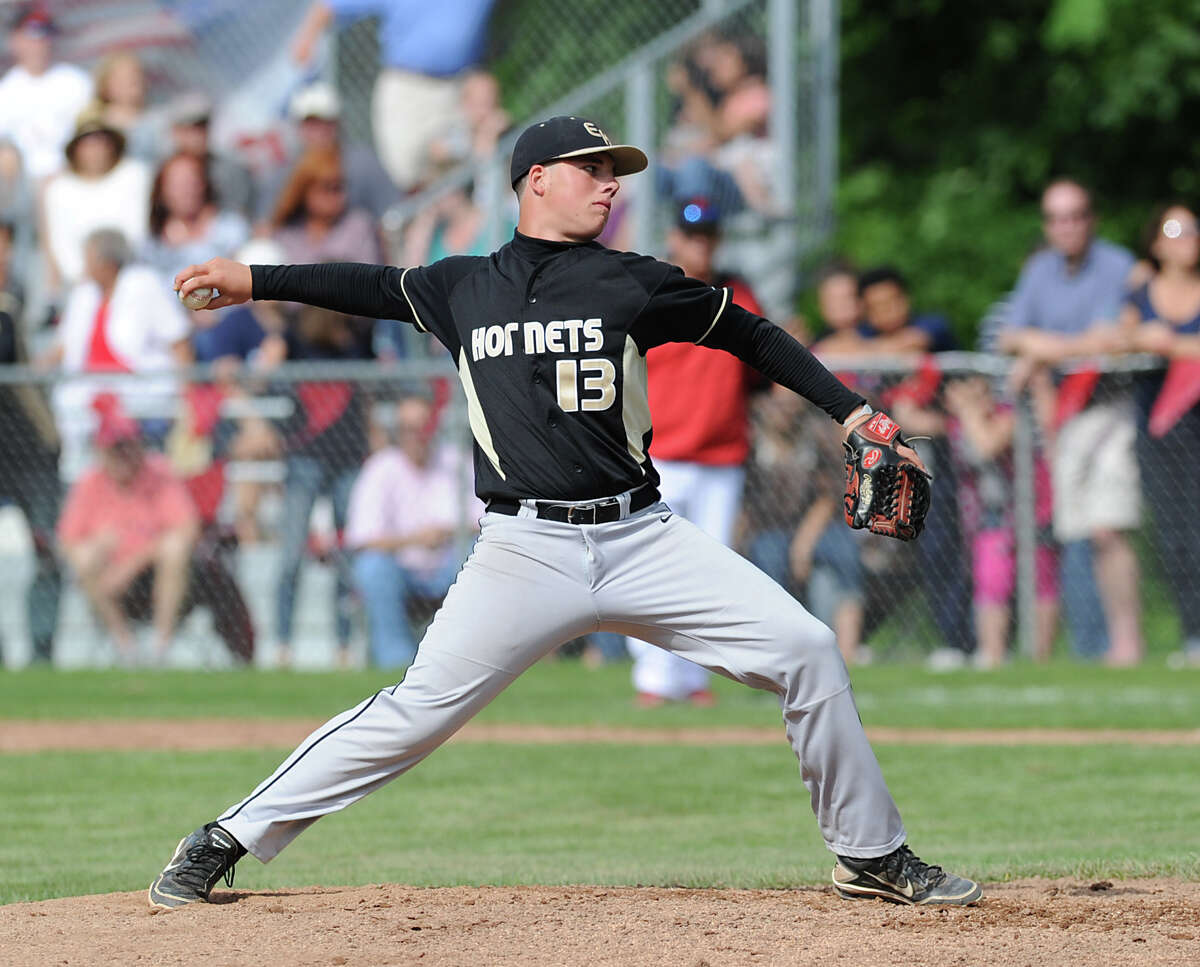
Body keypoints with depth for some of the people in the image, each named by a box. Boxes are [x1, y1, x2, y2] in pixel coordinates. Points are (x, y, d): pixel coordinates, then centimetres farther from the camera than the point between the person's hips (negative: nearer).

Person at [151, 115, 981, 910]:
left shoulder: (632, 283, 6)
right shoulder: (464, 289, 8)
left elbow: (749, 334, 13)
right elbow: (374, 287, 25)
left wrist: (851, 411, 8)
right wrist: (255, 280, 22)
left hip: (643, 540, 1)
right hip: (527, 550, -1)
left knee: (806, 651, -9)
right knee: (421, 709, -9)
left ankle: (873, 856, 6)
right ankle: (228, 841, 2)